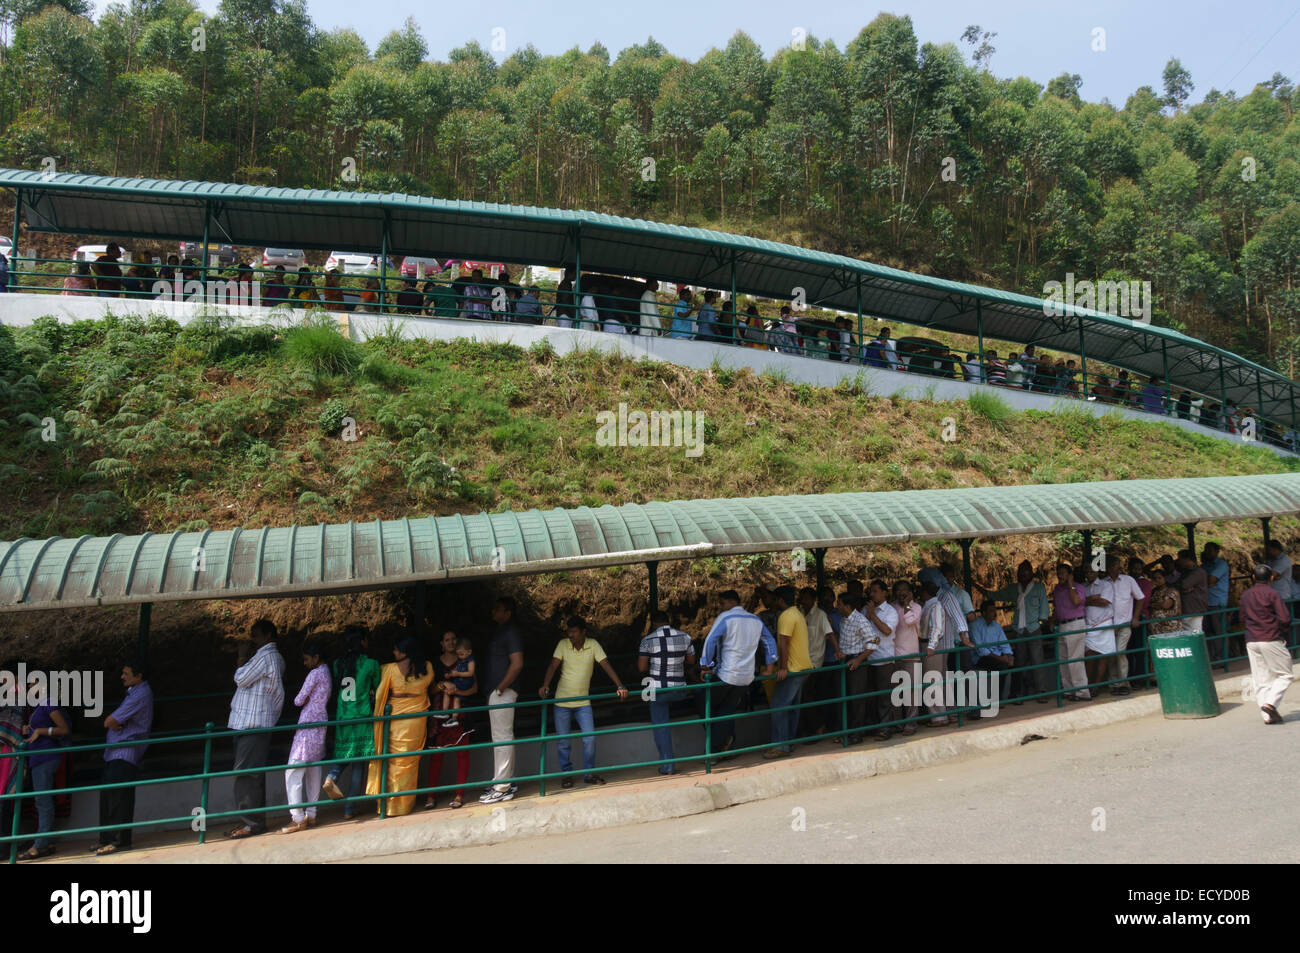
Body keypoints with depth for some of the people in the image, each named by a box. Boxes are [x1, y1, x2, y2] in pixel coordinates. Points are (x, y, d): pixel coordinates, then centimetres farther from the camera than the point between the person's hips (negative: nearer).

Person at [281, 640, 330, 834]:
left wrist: (303, 700, 9)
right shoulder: (327, 671, 12)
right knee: (313, 770, 13)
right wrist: (308, 700, 5)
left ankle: (298, 818, -7)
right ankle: (311, 815, 18)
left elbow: (298, 701, -12)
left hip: (309, 725, -10)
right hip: (321, 723, 10)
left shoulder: (315, 674, -15)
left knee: (293, 771, -6)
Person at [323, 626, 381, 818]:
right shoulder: (371, 664, -8)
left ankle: (331, 776, -10)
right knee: (359, 764, 4)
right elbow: (376, 690, 5)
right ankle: (349, 809, 8)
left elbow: (334, 690, 11)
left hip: (341, 718, 4)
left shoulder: (337, 664, 3)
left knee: (345, 755, 21)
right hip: (363, 718, -4)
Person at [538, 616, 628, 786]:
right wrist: (545, 685, -30)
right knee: (563, 741, 4)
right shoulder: (563, 644, -6)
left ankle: (589, 773, 10)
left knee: (590, 737, -6)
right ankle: (566, 774, 20)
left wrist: (620, 686, -21)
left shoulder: (593, 645, -6)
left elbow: (606, 665, -11)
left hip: (583, 702, 0)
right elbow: (553, 665, -13)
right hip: (562, 702, 0)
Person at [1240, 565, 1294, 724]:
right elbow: (1285, 618, -12)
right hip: (1271, 640, -5)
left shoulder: (1245, 595, 10)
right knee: (1285, 675, 5)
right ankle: (1270, 703, -12)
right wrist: (1283, 632, 6)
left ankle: (1267, 715, 5)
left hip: (1251, 642, 5)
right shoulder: (1272, 593, -7)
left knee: (1260, 680, 7)